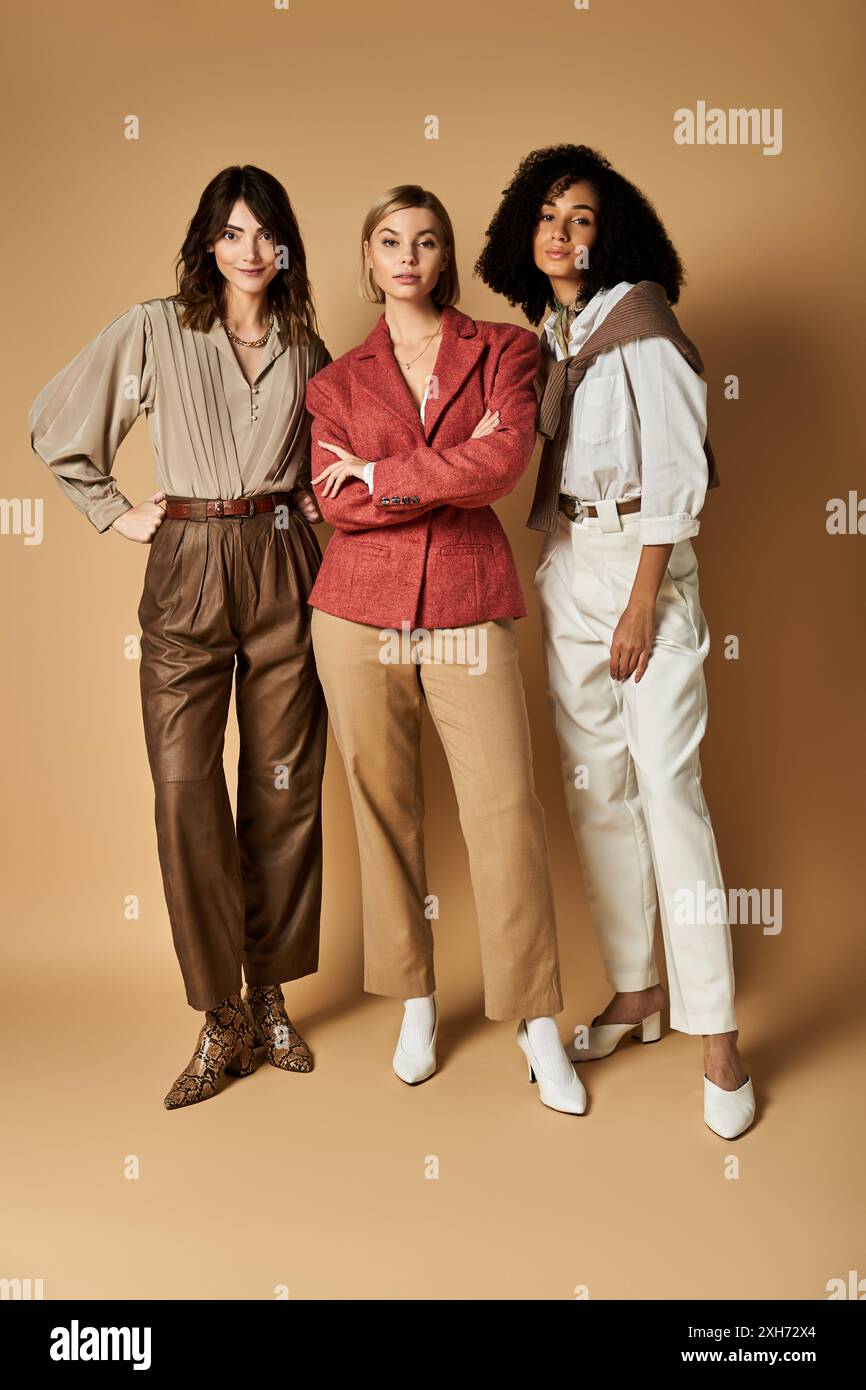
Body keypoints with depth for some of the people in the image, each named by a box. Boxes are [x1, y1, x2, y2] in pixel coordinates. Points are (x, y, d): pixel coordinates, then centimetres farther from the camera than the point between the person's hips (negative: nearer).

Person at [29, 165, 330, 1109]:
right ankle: (221, 1020, 7)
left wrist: (321, 493, 12)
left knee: (284, 786, 4)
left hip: (285, 571, 2)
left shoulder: (304, 345, 12)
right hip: (186, 575, -2)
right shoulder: (154, 330, 4)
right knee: (185, 792, -6)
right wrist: (114, 513, 5)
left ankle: (271, 997, 20)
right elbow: (56, 426, 10)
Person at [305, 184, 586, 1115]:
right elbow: (339, 502, -4)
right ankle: (415, 1001, 25)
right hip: (360, 613, 2)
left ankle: (537, 1024, 10)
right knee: (384, 809, 7)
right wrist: (452, 472, -8)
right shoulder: (337, 382, 11)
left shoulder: (504, 350, 8)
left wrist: (381, 475, -6)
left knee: (506, 809, -5)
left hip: (468, 613, -1)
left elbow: (506, 460, -11)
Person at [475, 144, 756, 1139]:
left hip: (642, 563, -7)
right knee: (595, 785, 8)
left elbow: (673, 468, -12)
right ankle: (635, 991, 22)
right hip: (566, 566, 7)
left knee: (668, 786, -10)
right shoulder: (547, 333, 15)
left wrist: (643, 600, -16)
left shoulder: (638, 319, -5)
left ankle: (716, 1035, -1)